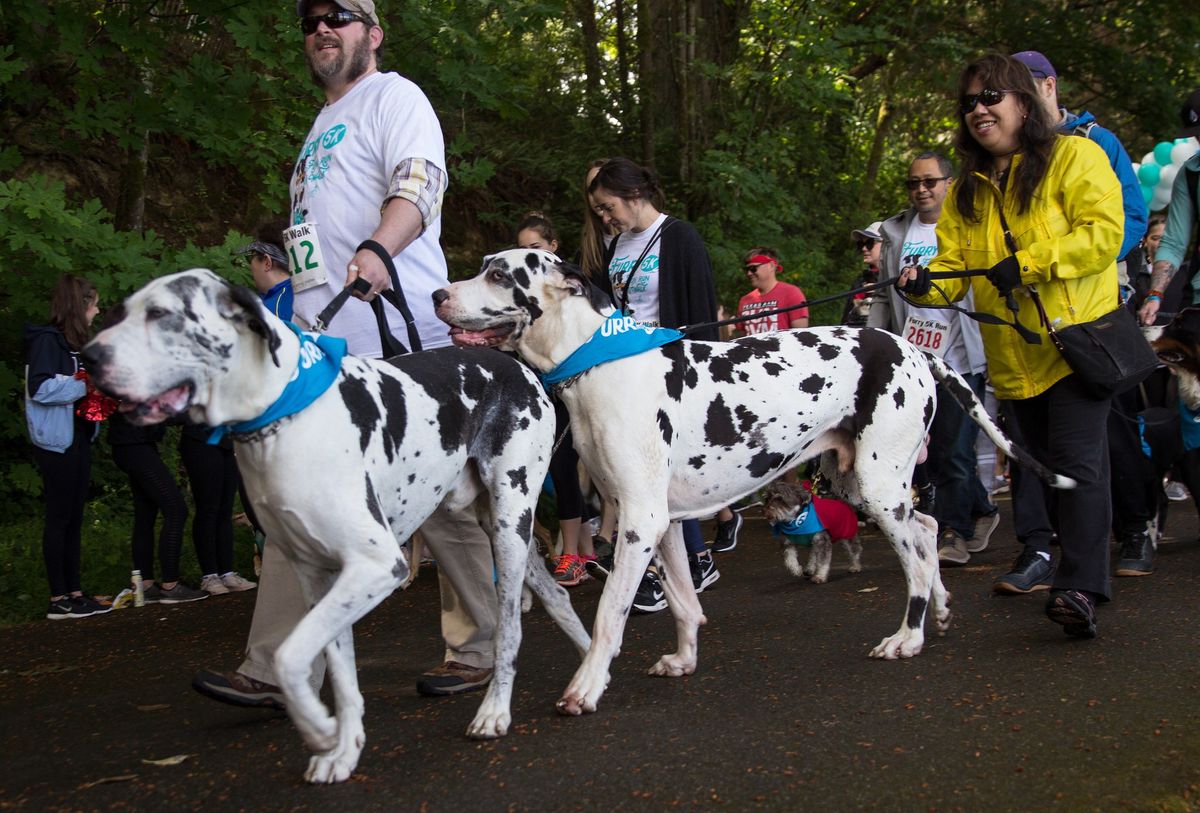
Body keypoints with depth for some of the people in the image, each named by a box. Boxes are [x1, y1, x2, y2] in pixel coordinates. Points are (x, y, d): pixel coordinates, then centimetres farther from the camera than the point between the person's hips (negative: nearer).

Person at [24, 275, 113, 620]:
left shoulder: (74, 342, 14)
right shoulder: (47, 339, -12)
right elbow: (40, 388, -21)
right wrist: (86, 387, -16)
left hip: (78, 437, 9)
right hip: (56, 440, -9)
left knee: (74, 518, 10)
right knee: (59, 517, -4)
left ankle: (74, 593, 15)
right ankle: (58, 600, 1)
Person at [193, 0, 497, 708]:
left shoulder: (394, 95, 1)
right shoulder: (324, 124, 28)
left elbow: (420, 183, -17)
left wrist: (377, 249, -36)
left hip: (398, 338, -9)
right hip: (320, 344, 9)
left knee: (443, 502, -2)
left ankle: (481, 651, 11)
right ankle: (277, 673, 3)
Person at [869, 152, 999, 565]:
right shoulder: (895, 233, 14)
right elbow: (884, 296, 19)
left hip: (961, 359, -5)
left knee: (954, 453, -4)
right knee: (932, 456, 8)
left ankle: (952, 532, 6)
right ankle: (981, 512, 28)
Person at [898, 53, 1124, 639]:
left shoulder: (1075, 157, -3)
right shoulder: (967, 191, 15)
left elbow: (1105, 231, -14)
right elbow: (955, 263, 9)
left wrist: (1028, 263, -20)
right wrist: (925, 283, -14)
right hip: (1012, 356, 6)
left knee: (1077, 459, -14)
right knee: (1038, 460, 14)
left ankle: (1080, 587, -18)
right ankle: (1042, 549, 28)